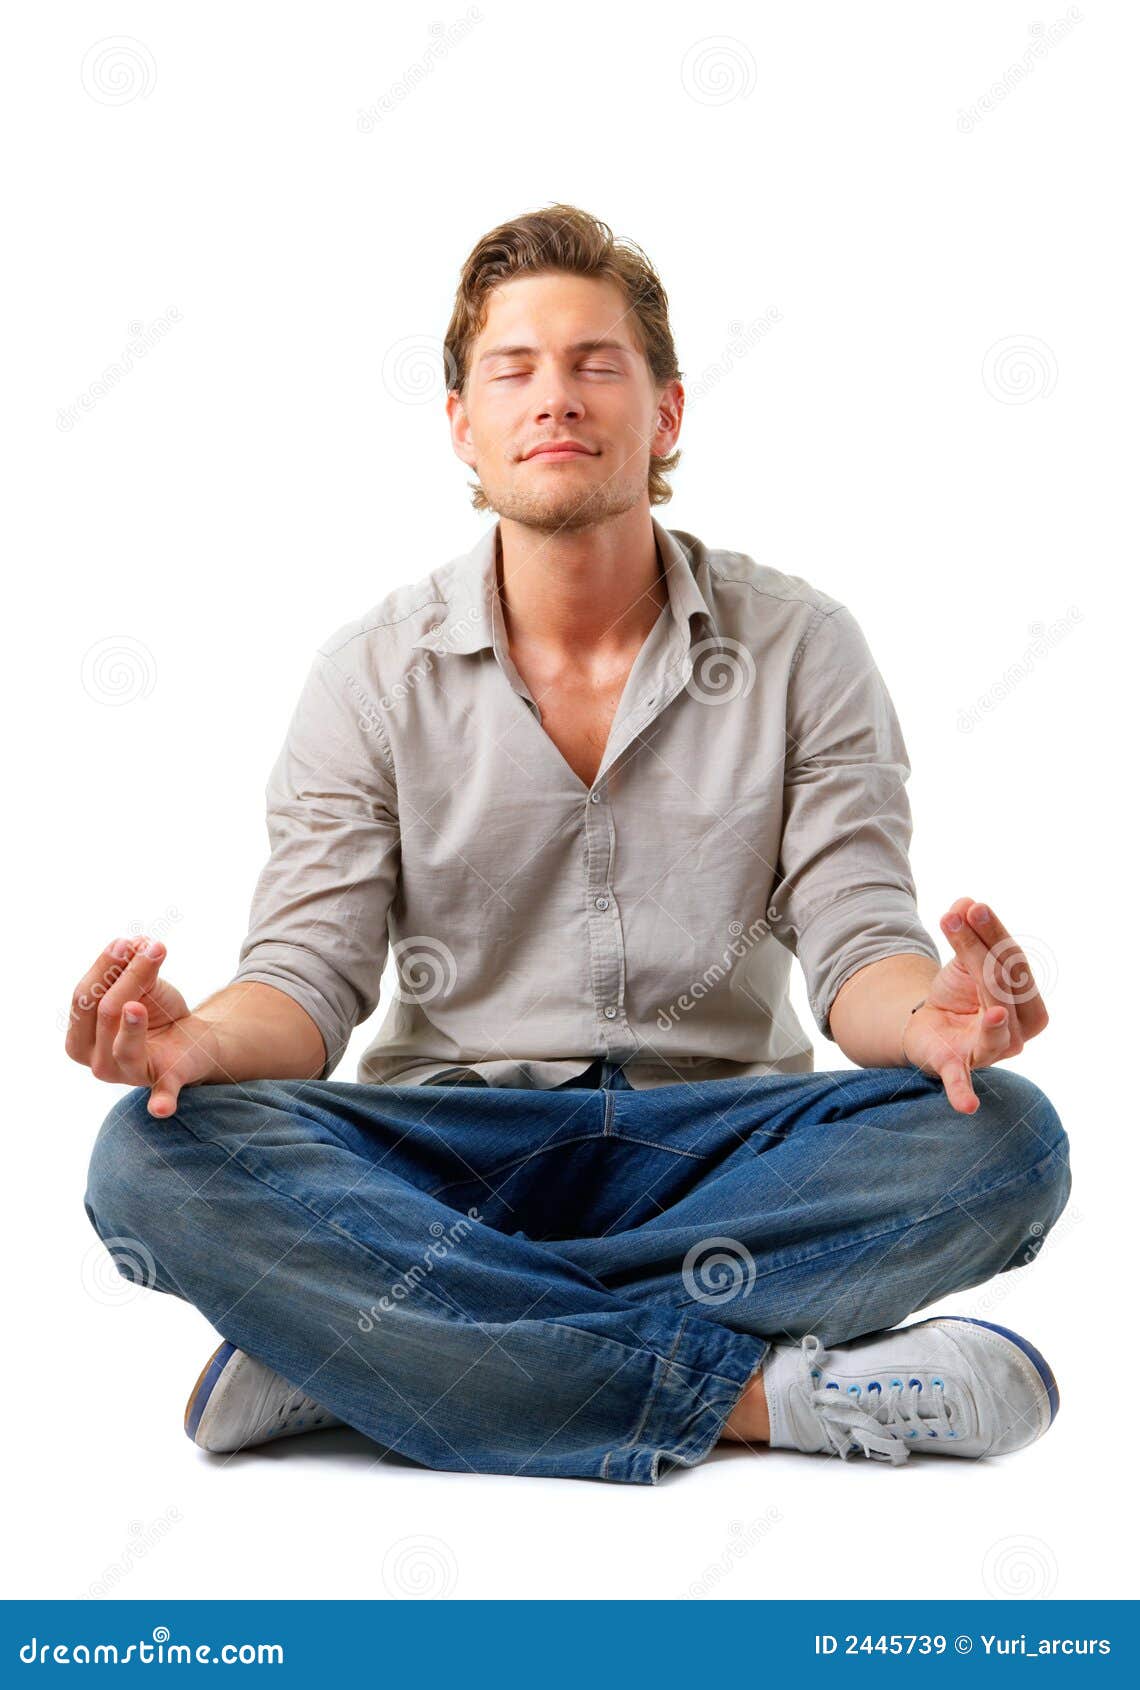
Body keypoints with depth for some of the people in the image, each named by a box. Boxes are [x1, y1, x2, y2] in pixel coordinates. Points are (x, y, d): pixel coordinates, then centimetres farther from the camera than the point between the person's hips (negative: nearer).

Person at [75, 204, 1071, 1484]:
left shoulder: (802, 649, 3)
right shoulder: (374, 673, 3)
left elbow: (857, 946, -4)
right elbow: (312, 970, -3)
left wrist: (932, 1017, -29)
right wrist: (199, 1038, -27)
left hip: (717, 1142, 1)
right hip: (447, 1147, 0)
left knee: (1002, 1137, -28)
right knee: (156, 1157, -28)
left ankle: (353, 1349, -28)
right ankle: (772, 1395, -30)